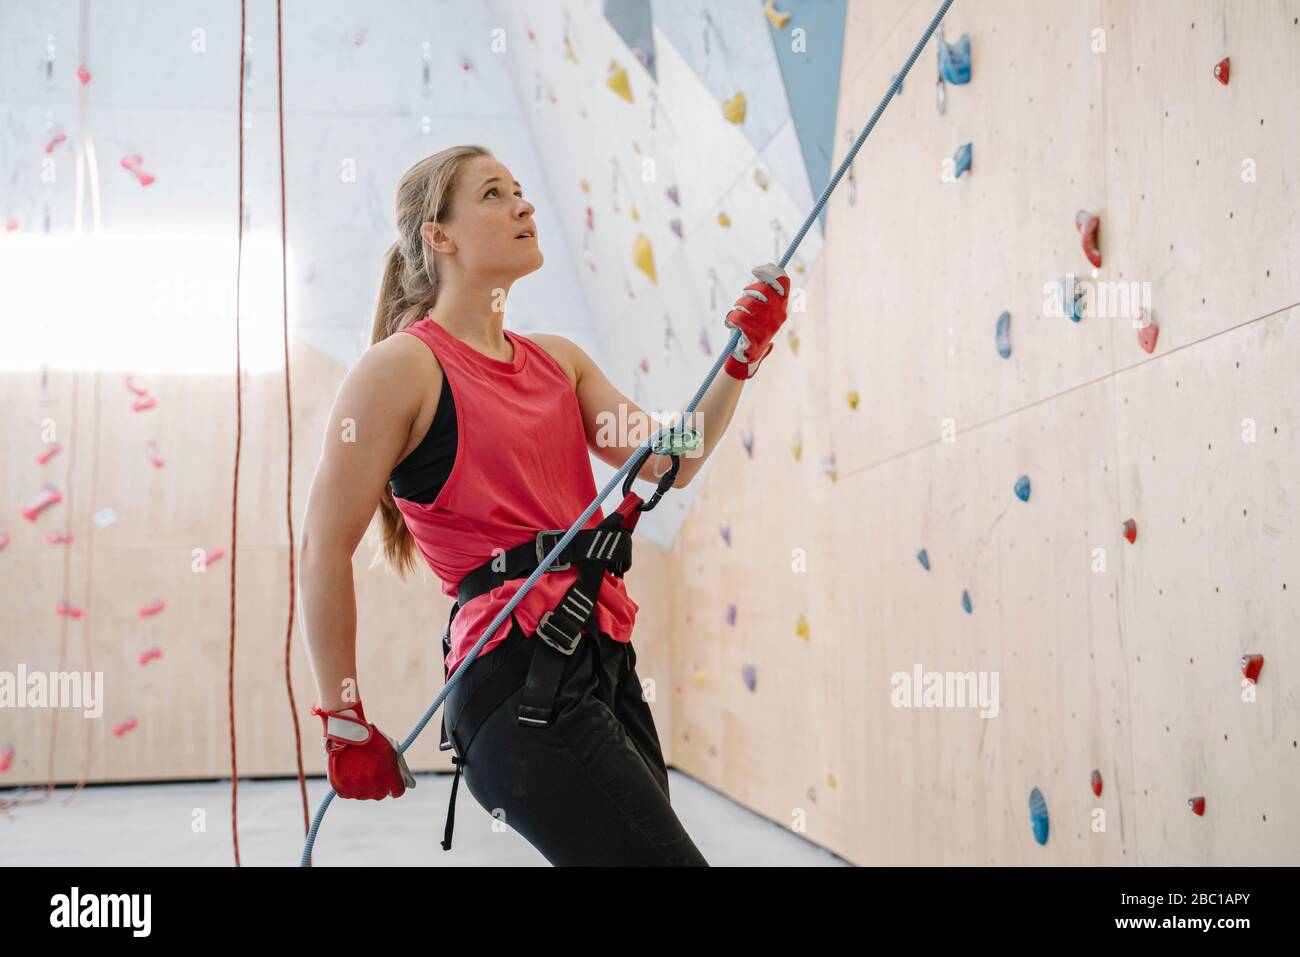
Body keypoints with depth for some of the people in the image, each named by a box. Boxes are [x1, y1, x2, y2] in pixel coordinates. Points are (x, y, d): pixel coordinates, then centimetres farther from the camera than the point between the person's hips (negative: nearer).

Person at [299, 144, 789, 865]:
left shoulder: (558, 360, 17)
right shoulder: (404, 365, -5)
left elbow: (669, 463, 9)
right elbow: (324, 548, -6)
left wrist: (742, 357, -2)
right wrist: (344, 721, -5)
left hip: (603, 665, 8)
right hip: (519, 678, -8)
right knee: (665, 854, -14)